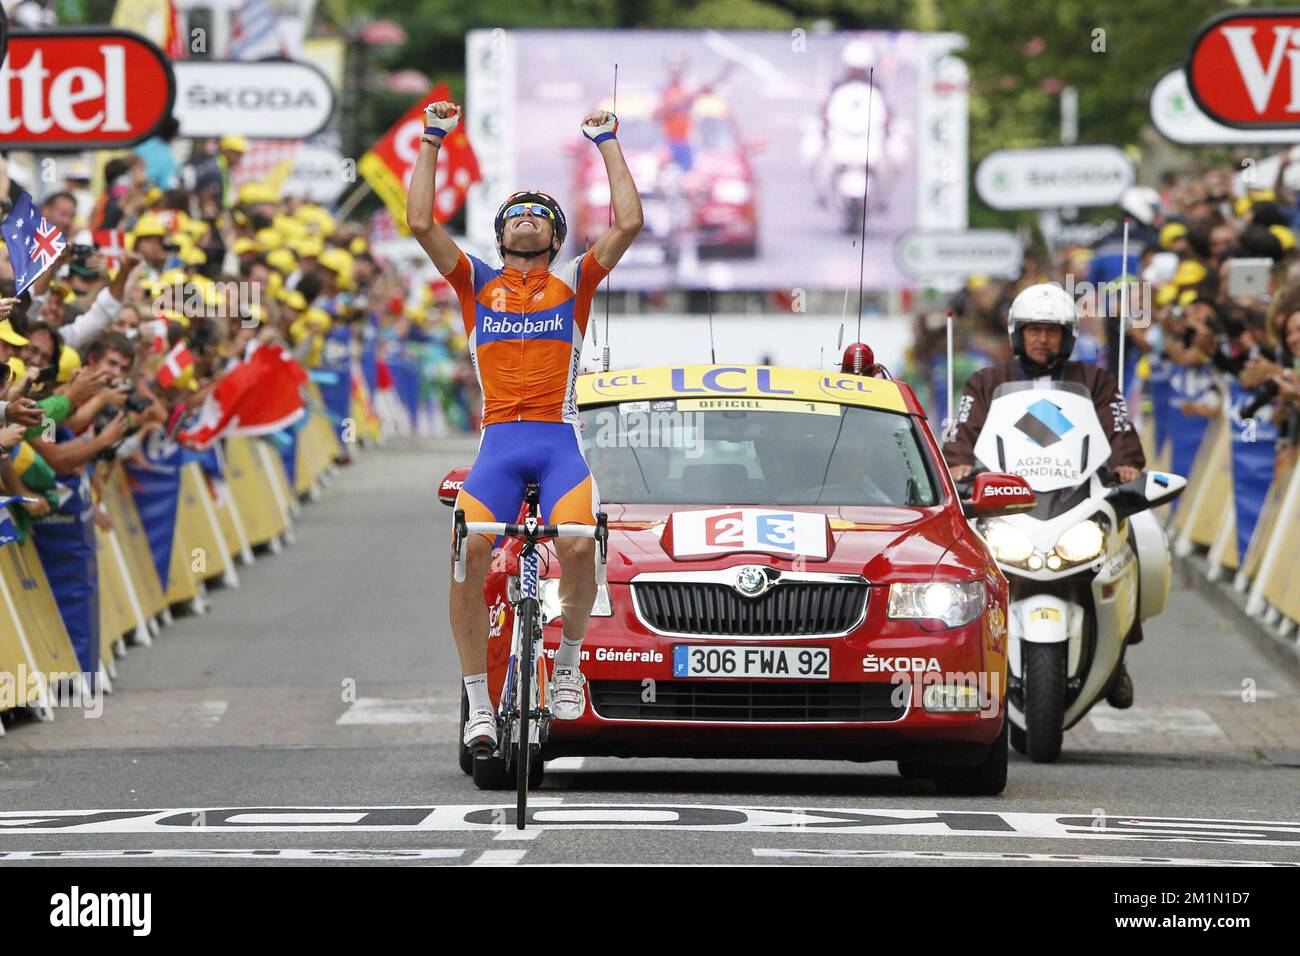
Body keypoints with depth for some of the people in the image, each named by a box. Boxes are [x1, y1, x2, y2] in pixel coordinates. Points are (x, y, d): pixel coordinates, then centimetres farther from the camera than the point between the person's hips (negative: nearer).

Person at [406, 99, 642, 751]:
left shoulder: (572, 285, 18)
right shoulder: (479, 285, 19)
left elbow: (628, 223, 8)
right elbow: (419, 222, 10)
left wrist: (607, 144, 14)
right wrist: (432, 142, 12)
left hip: (559, 440, -1)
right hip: (498, 443, 1)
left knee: (578, 548, -27)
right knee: (467, 557, -21)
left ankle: (569, 658, 1)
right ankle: (478, 703, -11)